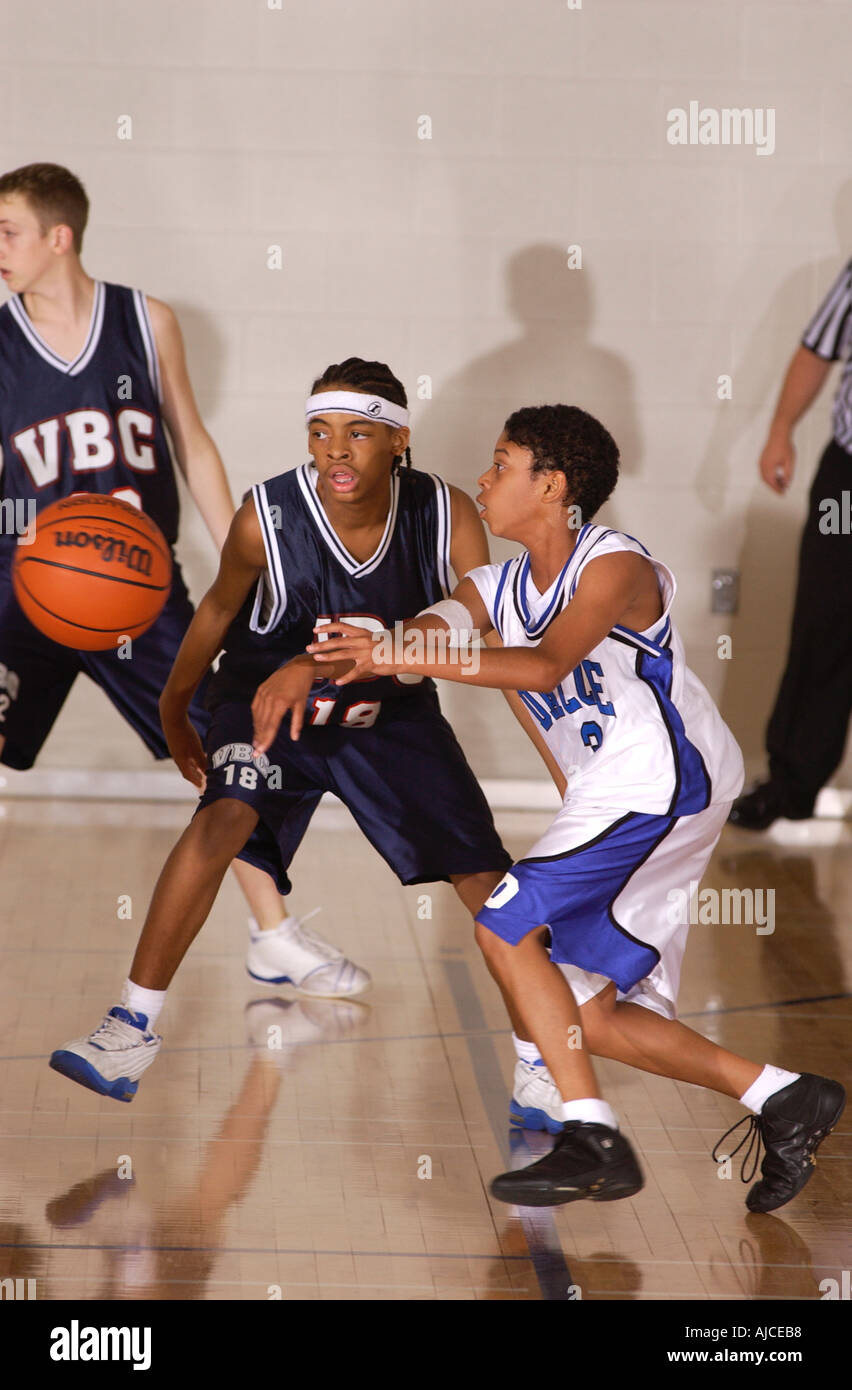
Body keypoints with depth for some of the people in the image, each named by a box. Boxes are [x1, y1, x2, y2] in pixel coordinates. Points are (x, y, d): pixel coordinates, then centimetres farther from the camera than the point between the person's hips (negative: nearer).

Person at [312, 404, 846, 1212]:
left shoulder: (614, 566, -12)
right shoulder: (496, 588, 13)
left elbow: (546, 665, -29)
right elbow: (405, 642, 0)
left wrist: (411, 656, -35)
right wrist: (312, 668, -20)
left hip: (665, 781, -9)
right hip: (613, 798, 9)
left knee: (507, 928, -17)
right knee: (587, 1015, 6)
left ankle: (591, 1140, -17)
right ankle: (781, 1099, 13)